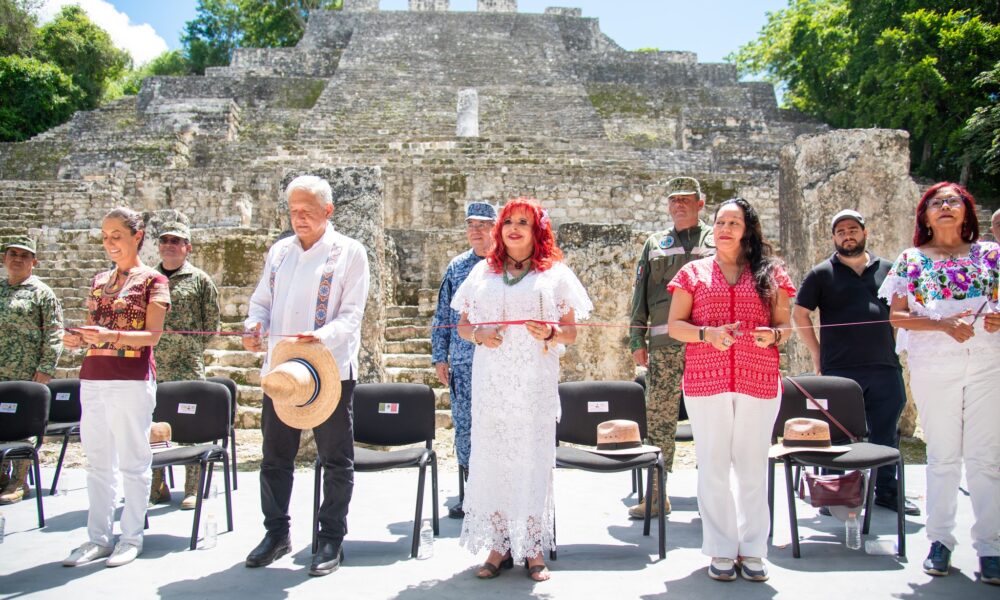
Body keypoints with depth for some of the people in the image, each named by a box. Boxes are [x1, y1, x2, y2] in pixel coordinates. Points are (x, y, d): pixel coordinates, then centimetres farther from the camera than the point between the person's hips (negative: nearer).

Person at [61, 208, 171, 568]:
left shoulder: (152, 280, -1)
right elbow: (92, 332, 20)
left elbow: (152, 335, -9)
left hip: (132, 380, -6)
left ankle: (131, 537, 12)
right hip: (92, 379, 6)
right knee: (97, 461, 10)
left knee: (132, 461, 1)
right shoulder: (99, 281, 17)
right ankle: (98, 538, 19)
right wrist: (77, 339, -2)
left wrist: (111, 335, -23)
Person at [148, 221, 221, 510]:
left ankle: (192, 490, 9)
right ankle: (157, 487, 19)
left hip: (188, 367, -3)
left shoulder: (200, 280, 4)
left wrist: (193, 348, 1)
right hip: (152, 366, 3)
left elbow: (212, 323, 5)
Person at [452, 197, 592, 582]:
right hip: (491, 381, 2)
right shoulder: (483, 272, 14)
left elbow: (571, 333, 7)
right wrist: (478, 335, -6)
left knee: (533, 457, -1)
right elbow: (463, 324, 15)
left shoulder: (554, 273, 8)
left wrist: (551, 334, -13)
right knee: (491, 456, 2)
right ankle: (498, 545, 12)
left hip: (535, 382, -2)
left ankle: (534, 548, 10)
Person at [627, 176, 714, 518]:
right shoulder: (655, 244, 16)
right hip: (663, 343, 2)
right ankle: (656, 496, 9)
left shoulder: (716, 242, 10)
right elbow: (640, 294, 13)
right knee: (658, 416, 1)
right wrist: (637, 340, 5)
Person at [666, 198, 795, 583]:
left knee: (753, 468, 6)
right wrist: (707, 334, -14)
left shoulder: (770, 273, 10)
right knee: (713, 467, 4)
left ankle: (752, 550, 18)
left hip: (759, 382, 1)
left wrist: (775, 335, -12)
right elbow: (675, 325, 5)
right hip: (705, 381, 0)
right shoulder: (693, 273, 9)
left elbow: (786, 325, 11)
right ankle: (722, 551, 16)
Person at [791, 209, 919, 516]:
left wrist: (893, 347, 8)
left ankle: (887, 491, 24)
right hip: (839, 370, -3)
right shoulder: (822, 273, 3)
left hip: (885, 368, 3)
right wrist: (818, 355, -2)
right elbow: (799, 314, 3)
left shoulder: (887, 269, 12)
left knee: (886, 433, 10)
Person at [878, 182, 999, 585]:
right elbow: (896, 315, 0)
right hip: (933, 367, -1)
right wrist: (944, 324, -14)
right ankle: (940, 539, 17)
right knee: (943, 455, 7)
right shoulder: (910, 261, 5)